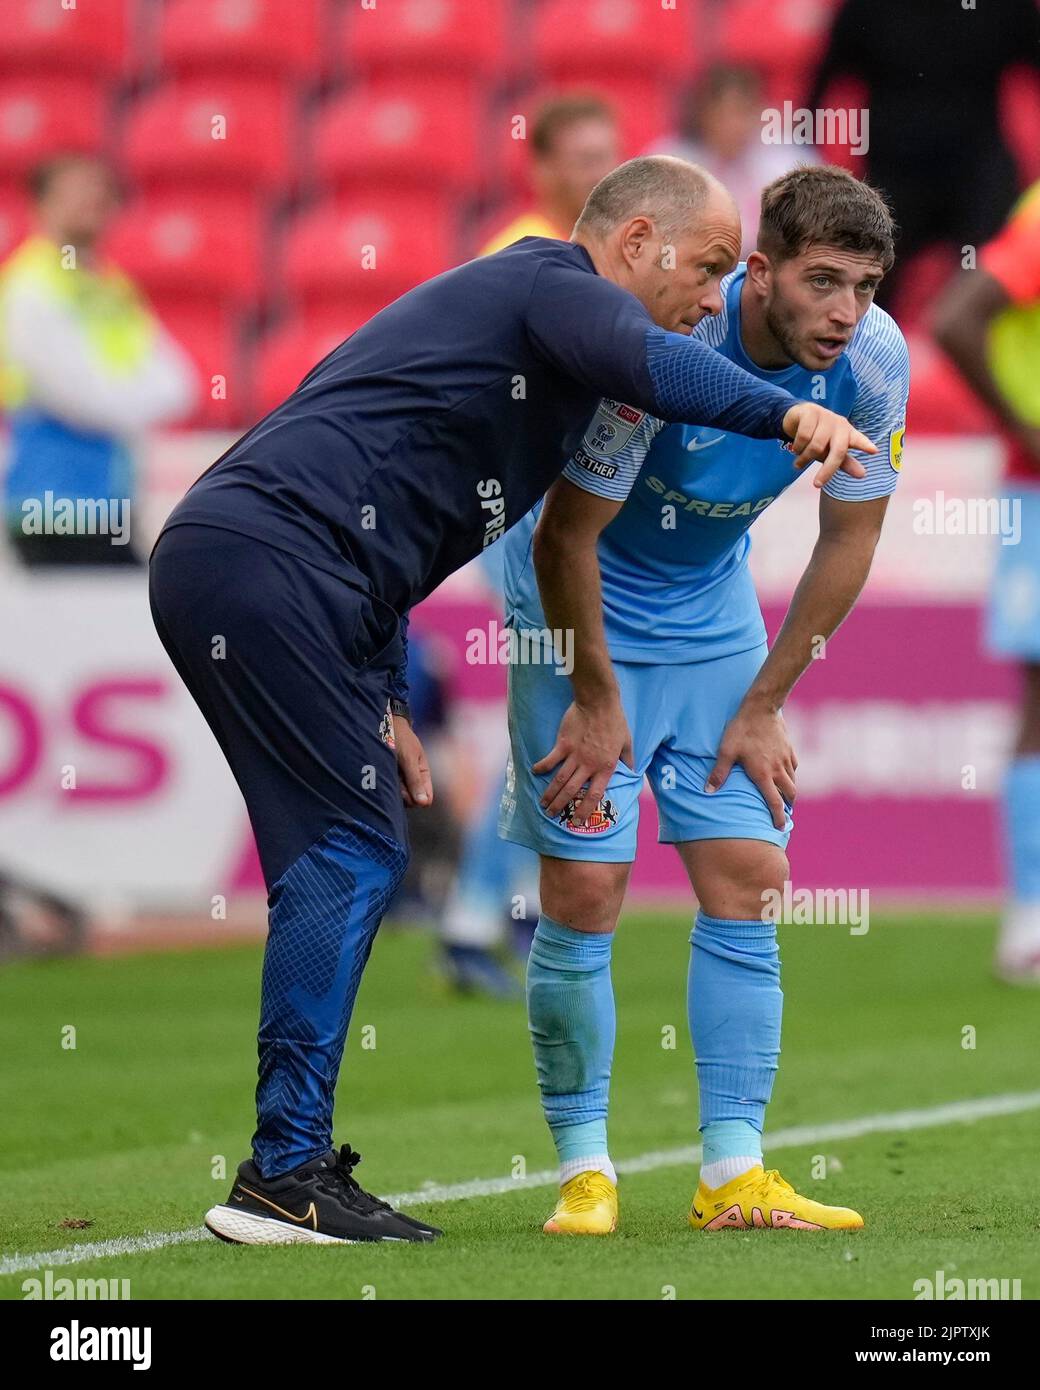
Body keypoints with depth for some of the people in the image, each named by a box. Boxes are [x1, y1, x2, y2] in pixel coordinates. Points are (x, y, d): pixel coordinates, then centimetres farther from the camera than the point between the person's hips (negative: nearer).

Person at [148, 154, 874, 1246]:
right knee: (349, 852, -10)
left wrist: (384, 703, 26)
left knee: (346, 857, 12)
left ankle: (295, 1161, 14)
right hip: (268, 566, -11)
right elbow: (650, 365, -27)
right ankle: (284, 1177, -10)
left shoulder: (507, 300, 29)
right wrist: (785, 413, -42)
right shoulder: (552, 285, -2)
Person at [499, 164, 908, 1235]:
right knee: (585, 887, -9)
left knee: (748, 881, -2)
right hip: (582, 614, -5)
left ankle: (734, 1175, 3)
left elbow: (849, 536, -2)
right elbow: (566, 535, -22)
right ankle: (583, 1168, 4)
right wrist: (596, 700, -14)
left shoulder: (873, 358, -17)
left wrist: (764, 706, -1)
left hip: (713, 614, 5)